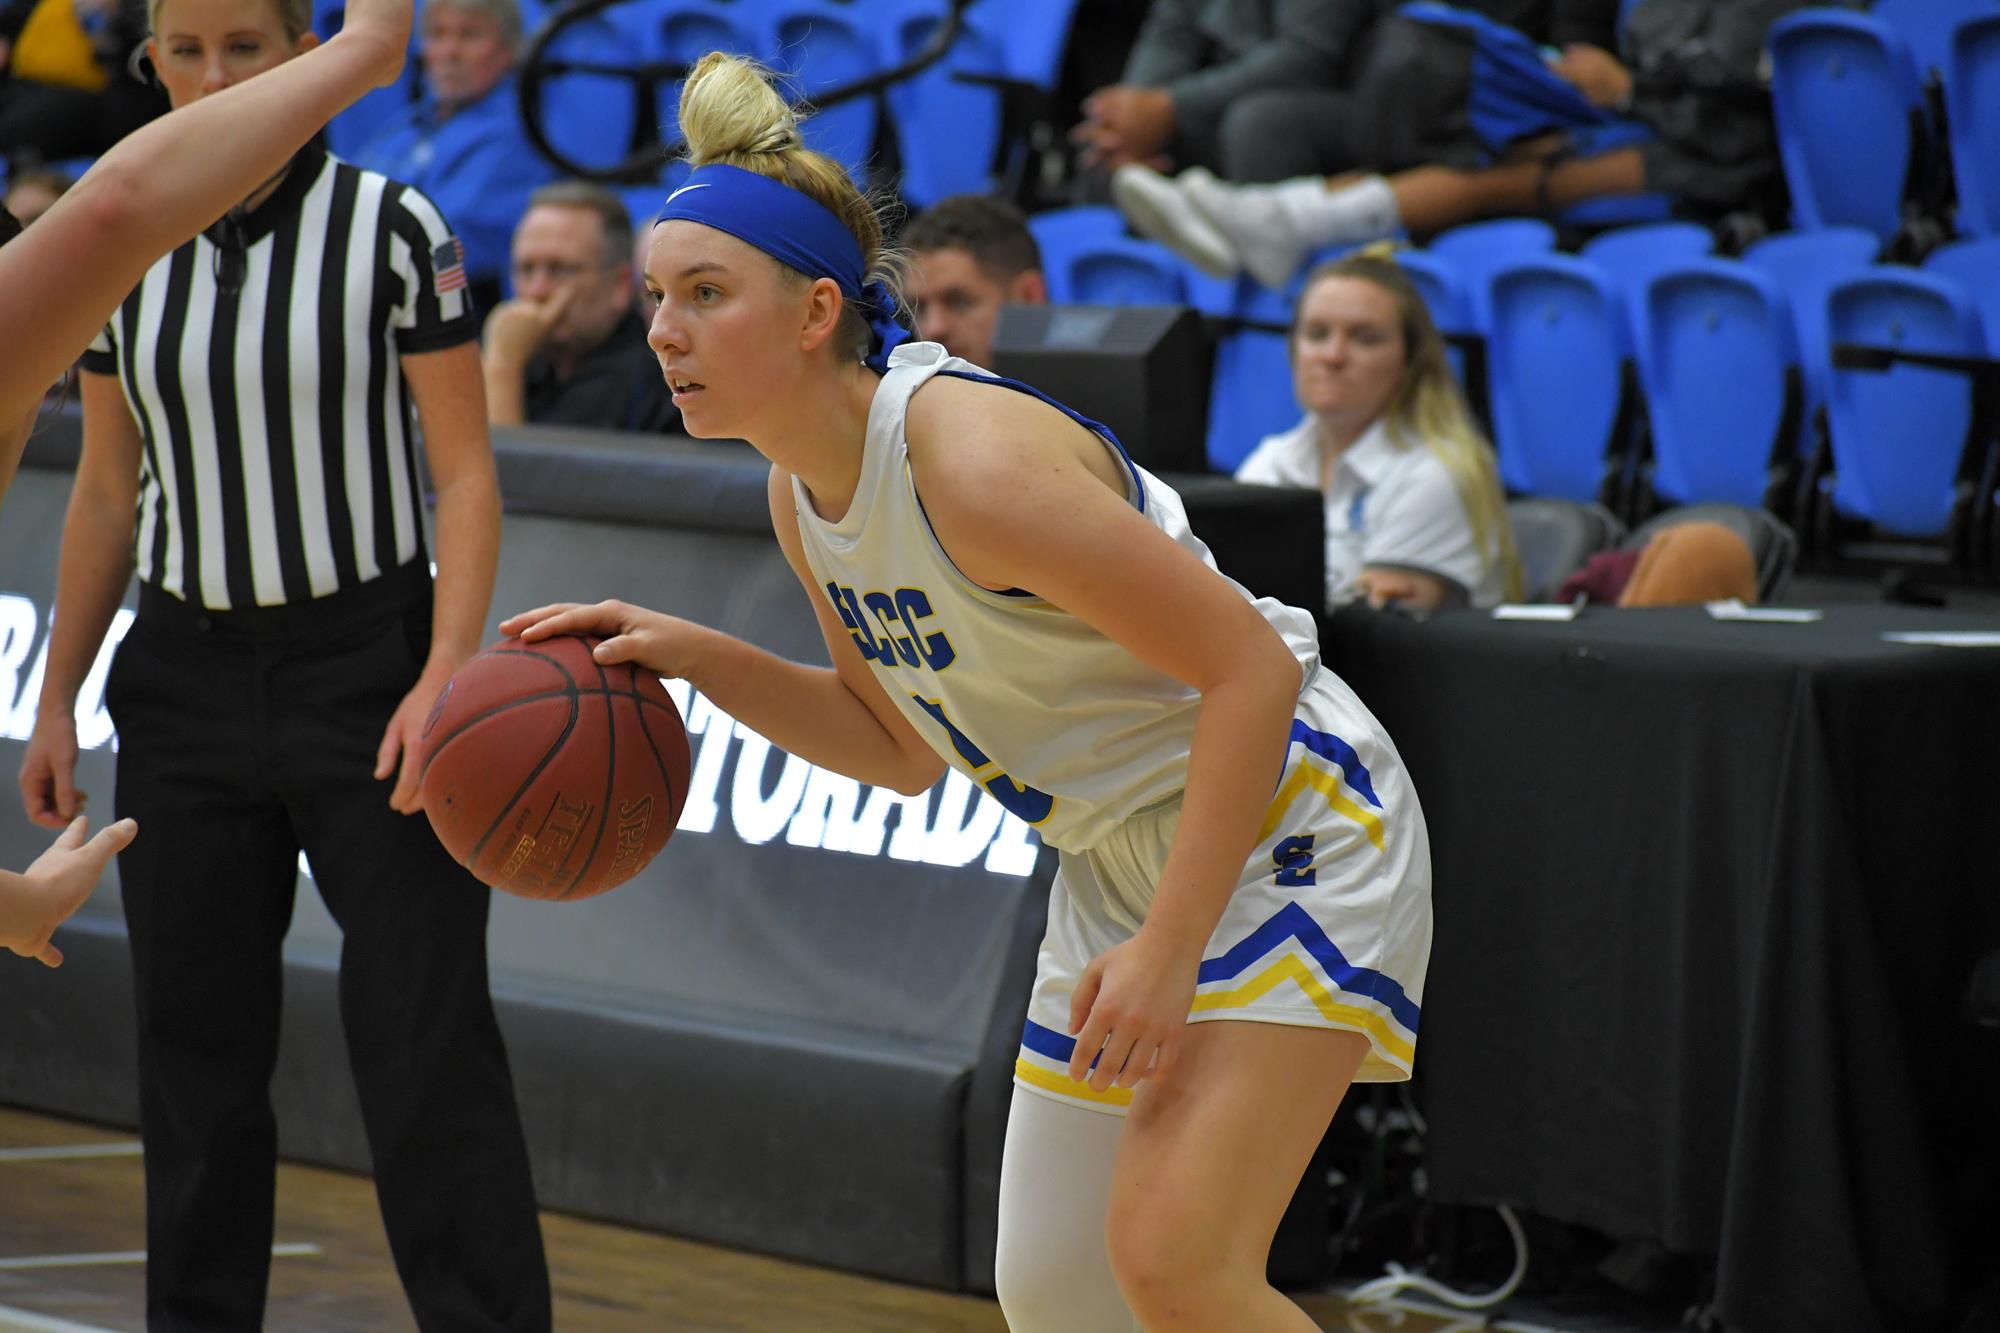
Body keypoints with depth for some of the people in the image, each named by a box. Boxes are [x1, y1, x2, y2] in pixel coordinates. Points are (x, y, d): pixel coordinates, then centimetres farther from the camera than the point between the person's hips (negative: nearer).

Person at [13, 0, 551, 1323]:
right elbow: (108, 493, 13)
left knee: (428, 1052, -6)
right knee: (198, 1053, 8)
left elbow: (466, 473, -7)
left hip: (365, 664, -4)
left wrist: (447, 672, -18)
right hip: (187, 676, 4)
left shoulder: (395, 229, -7)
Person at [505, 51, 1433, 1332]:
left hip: (1289, 829, -9)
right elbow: (904, 744, 13)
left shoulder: (975, 462, -28)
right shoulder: (805, 491, 0)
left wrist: (1168, 949, -26)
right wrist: (697, 658, 0)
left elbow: (1251, 669, -26)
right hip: (1122, 864, 9)